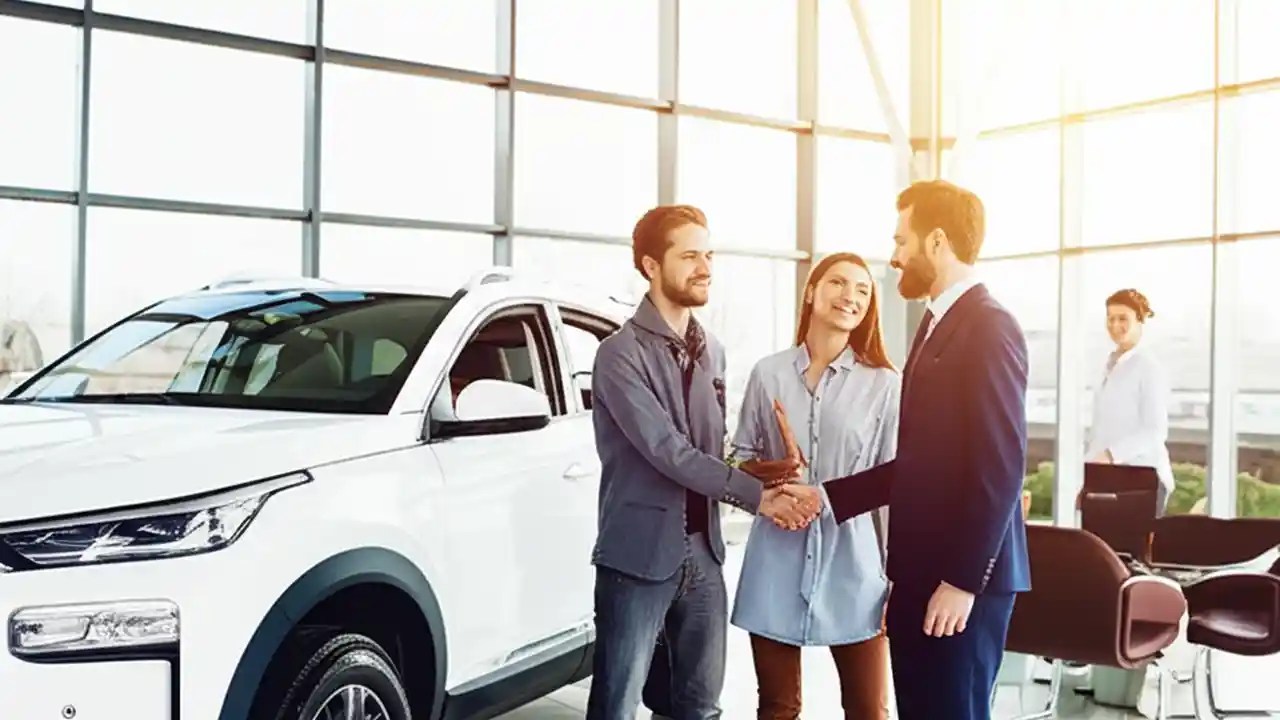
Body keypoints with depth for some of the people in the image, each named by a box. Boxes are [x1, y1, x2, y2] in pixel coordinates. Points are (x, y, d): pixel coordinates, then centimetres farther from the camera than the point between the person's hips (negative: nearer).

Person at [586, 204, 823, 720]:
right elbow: (667, 450, -19)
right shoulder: (622, 353, -12)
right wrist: (758, 496, -19)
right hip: (640, 555, -7)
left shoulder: (710, 351, 12)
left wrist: (771, 483, -3)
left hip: (703, 551, 7)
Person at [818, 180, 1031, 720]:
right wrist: (827, 497, 9)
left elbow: (1001, 466, -19)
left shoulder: (988, 326, -12)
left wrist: (962, 581, -19)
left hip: (960, 580, -9)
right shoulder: (938, 325, 16)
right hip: (919, 574, 9)